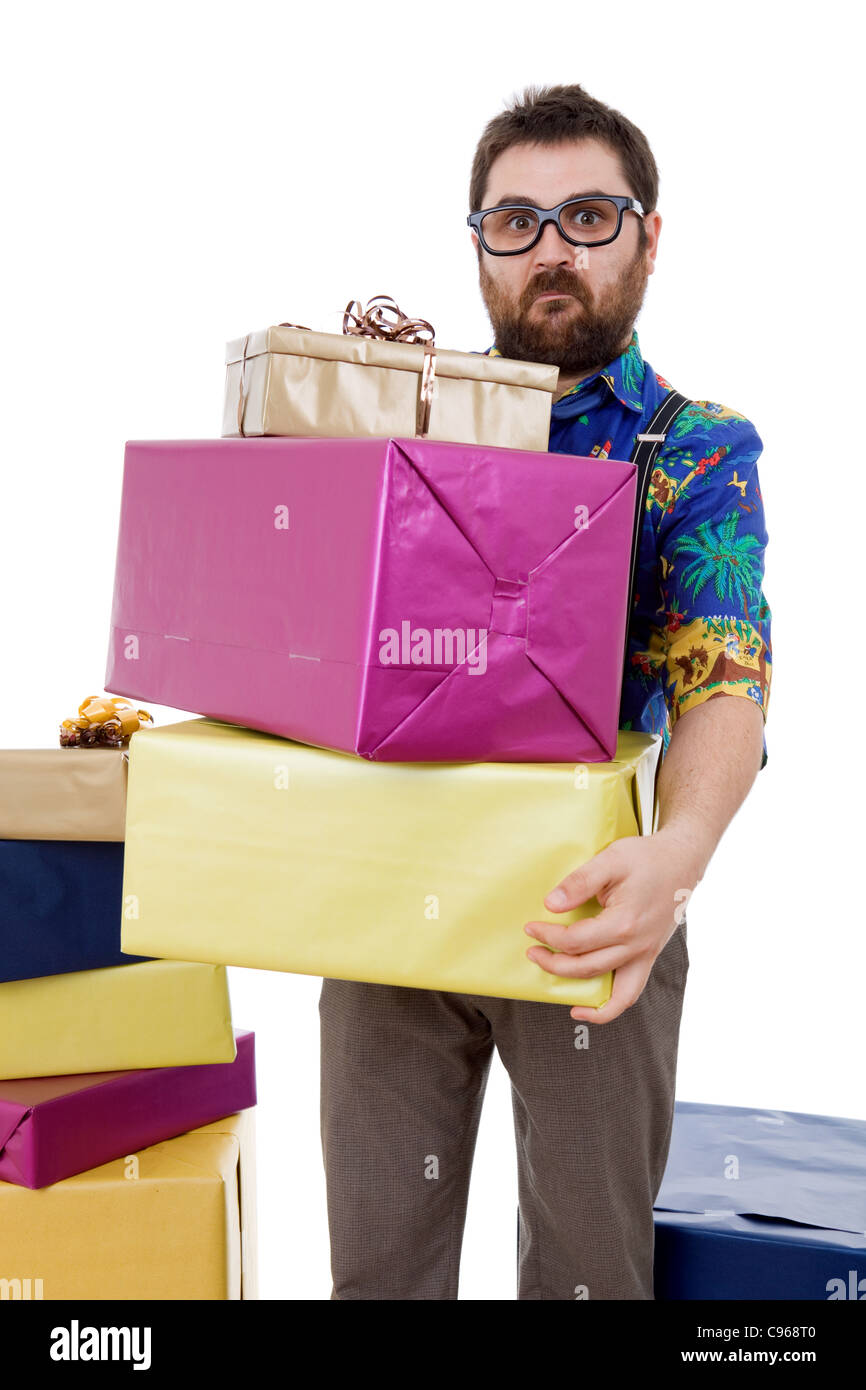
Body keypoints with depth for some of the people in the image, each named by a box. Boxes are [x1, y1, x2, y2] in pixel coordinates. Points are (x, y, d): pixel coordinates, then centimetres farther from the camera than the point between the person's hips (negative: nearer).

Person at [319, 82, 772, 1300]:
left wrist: (679, 853, -37)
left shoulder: (700, 450, -1)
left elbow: (722, 680, -17)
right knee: (377, 1258, 13)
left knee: (589, 1262, 13)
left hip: (585, 906, -2)